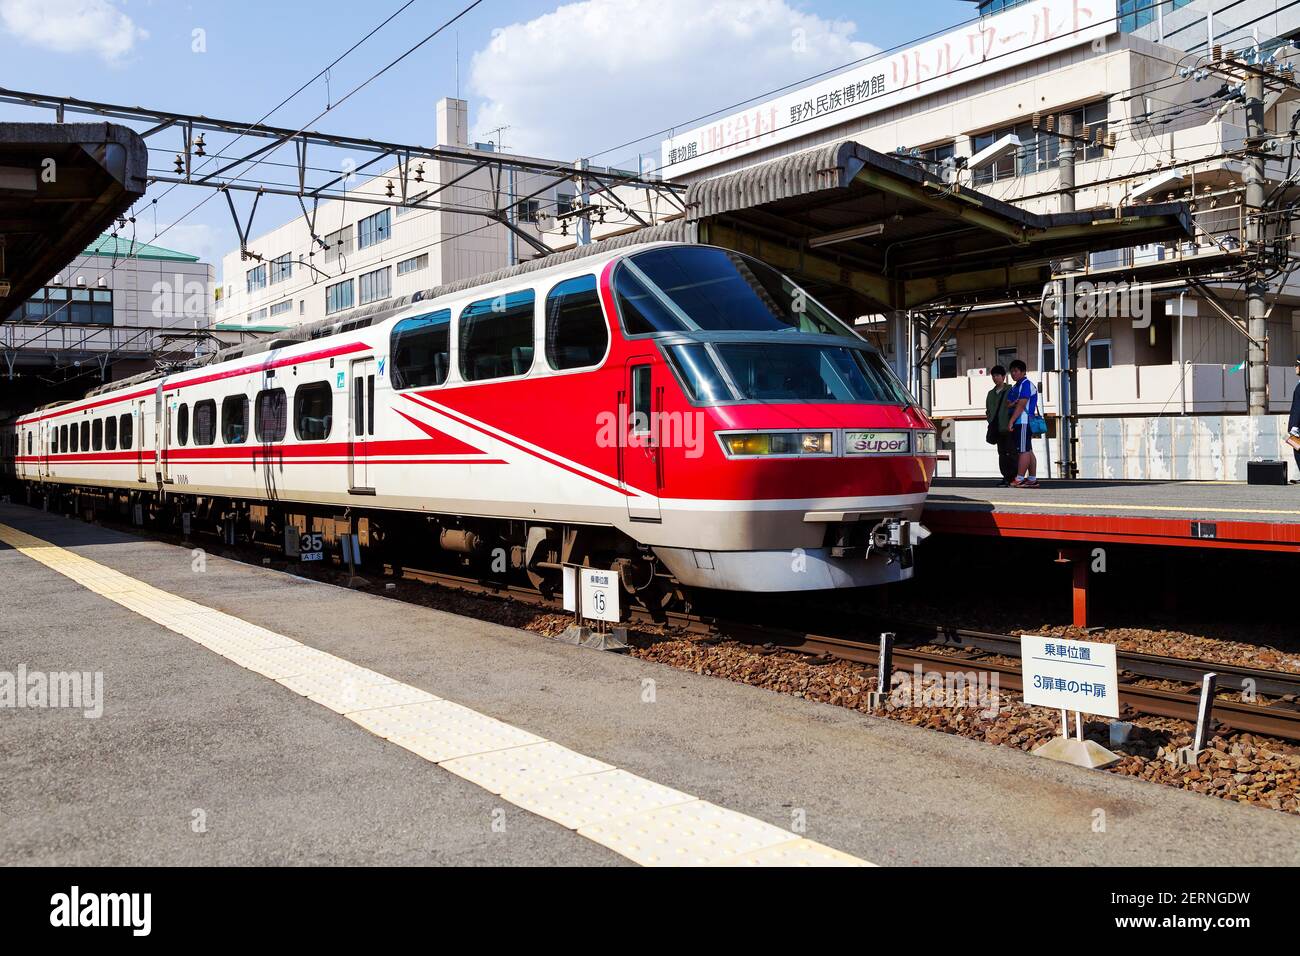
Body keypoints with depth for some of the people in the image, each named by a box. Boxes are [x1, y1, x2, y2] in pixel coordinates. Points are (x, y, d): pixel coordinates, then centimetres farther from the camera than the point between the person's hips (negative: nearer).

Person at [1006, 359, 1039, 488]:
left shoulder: (1026, 384, -8)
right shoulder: (1015, 387, 22)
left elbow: (1021, 405, -16)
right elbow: (1008, 403, 18)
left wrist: (1011, 421, -18)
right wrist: (1011, 403, -6)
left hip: (1023, 422, -10)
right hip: (1019, 423, 10)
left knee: (1023, 451, -11)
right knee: (1028, 451, 9)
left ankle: (1019, 479, -14)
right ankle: (1032, 479, 11)